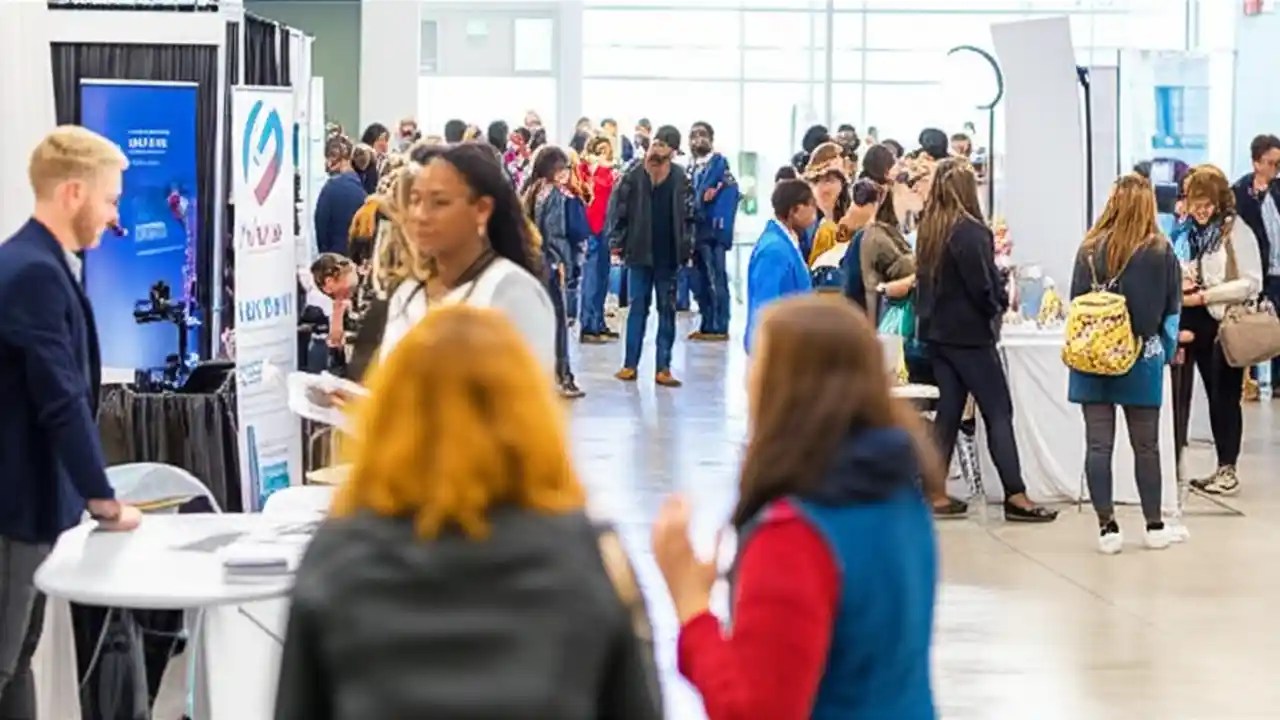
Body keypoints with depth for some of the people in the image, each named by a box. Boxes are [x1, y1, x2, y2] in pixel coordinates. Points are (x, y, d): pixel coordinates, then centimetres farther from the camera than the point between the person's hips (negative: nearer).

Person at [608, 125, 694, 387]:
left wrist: (687, 246, 0)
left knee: (667, 310, 5)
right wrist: (616, 240, -8)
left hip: (668, 255, 2)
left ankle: (663, 367, 8)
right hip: (639, 252, -1)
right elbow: (618, 207, -3)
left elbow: (688, 214, 6)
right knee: (637, 307, 4)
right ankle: (630, 364, 9)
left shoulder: (680, 179, 1)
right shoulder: (633, 175, -4)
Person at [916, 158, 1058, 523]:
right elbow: (985, 287, -16)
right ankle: (1015, 496, -1)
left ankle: (935, 493, 11)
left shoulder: (928, 232, 4)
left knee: (948, 412, 11)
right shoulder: (970, 231, -17)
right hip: (970, 333, -7)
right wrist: (1002, 302, 2)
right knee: (999, 413, -1)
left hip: (938, 332, 7)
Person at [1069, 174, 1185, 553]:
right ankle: (1155, 527, 20)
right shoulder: (1160, 252, -9)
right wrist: (1166, 348, 13)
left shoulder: (1090, 249, -6)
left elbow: (1076, 302, 0)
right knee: (1146, 445, 11)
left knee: (1098, 445, 4)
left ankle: (1107, 528, 4)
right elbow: (1171, 308, -1)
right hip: (1141, 359, -1)